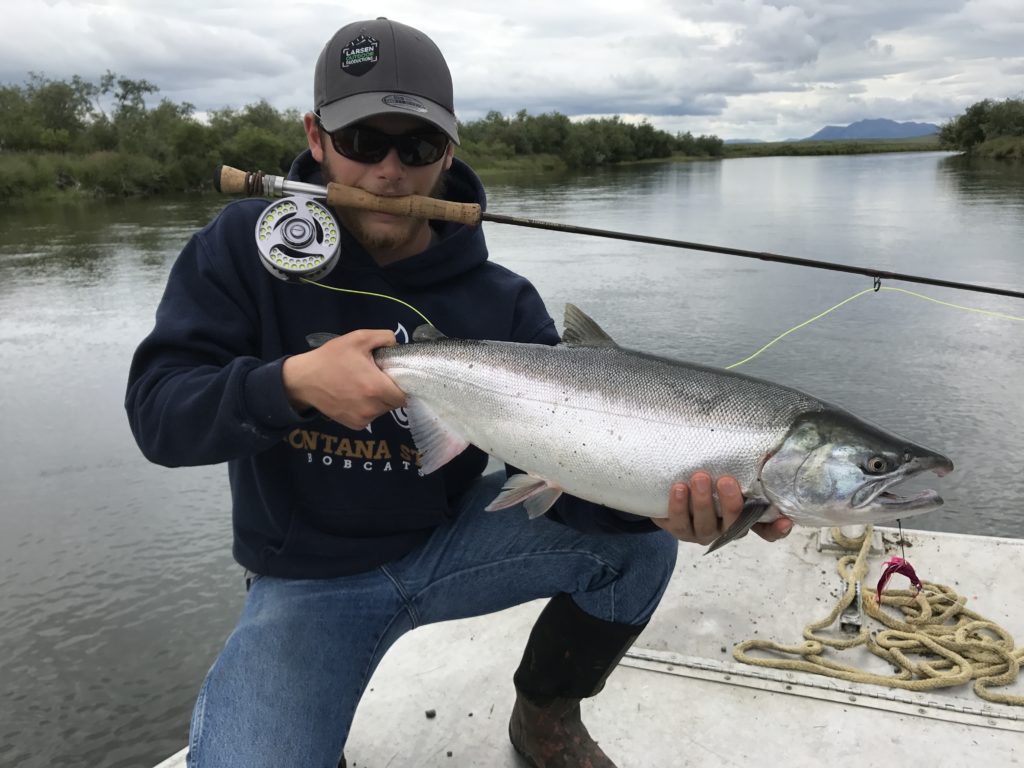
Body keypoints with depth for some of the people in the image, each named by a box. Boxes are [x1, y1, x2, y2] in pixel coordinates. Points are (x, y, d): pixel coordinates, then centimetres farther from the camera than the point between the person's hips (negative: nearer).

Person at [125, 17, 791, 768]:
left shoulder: (502, 302, -9)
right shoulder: (245, 247, -10)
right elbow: (157, 410, -14)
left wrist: (656, 497, -38)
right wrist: (291, 383, -34)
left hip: (452, 538, 2)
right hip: (306, 578, -1)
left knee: (636, 541, -15)